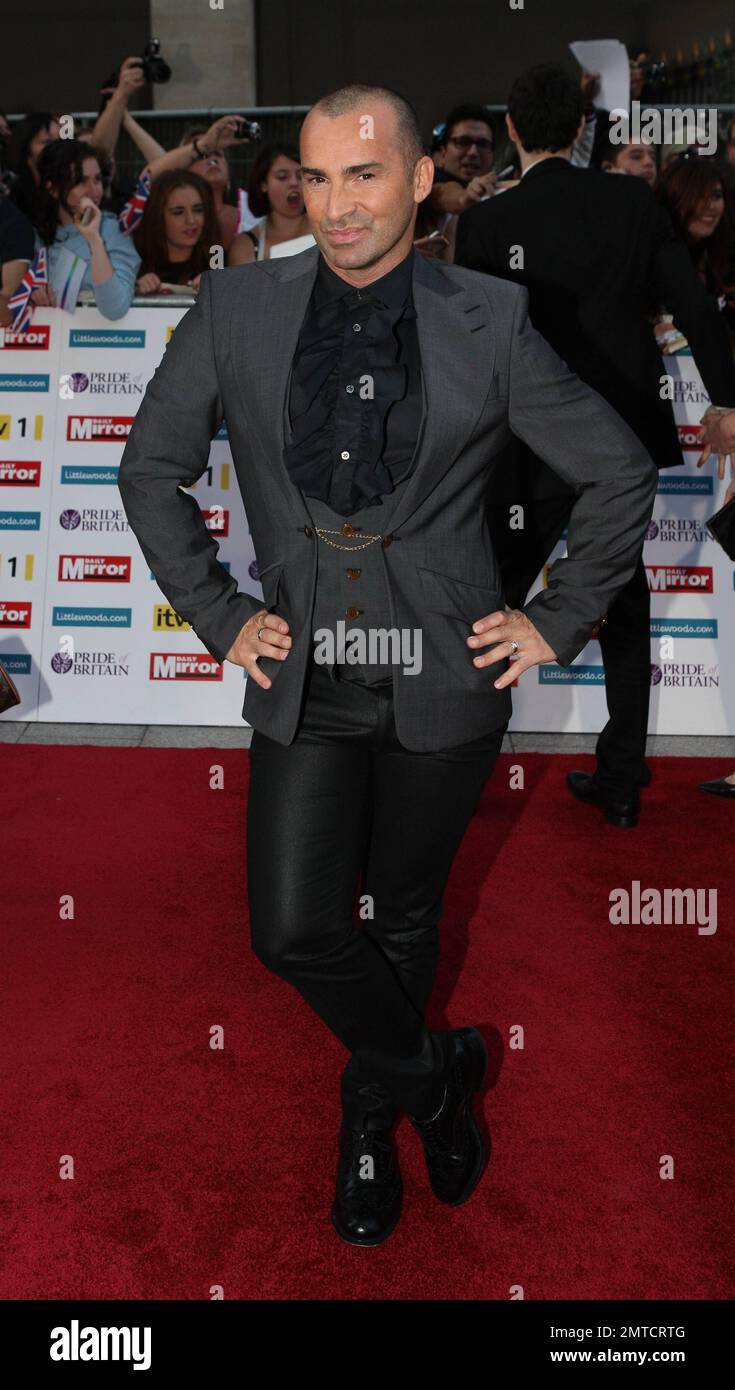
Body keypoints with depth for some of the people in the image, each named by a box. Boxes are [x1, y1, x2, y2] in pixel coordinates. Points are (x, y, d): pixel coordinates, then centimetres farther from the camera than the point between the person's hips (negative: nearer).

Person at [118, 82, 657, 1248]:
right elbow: (152, 468, 8)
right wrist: (218, 614, 2)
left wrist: (559, 620, -1)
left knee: (405, 914, 15)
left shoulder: (489, 322, -6)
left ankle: (371, 1117, 43)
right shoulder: (237, 308, -3)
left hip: (444, 683, -1)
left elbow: (619, 472, 3)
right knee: (291, 930, -6)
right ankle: (433, 1068, 25)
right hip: (306, 684, 1)